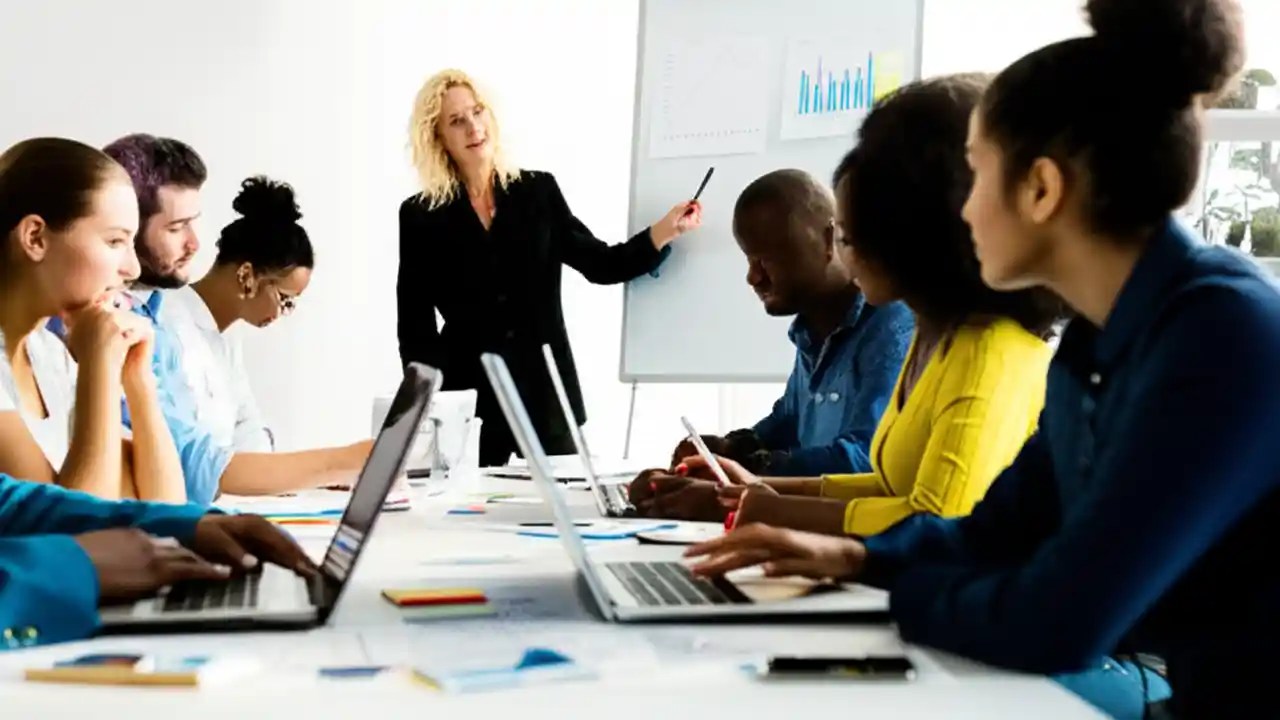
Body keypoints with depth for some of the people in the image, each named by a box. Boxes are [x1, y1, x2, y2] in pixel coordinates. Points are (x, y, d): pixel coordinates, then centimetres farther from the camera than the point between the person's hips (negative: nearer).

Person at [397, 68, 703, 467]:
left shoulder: (538, 191, 6)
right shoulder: (420, 216, 1)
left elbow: (600, 265, 7)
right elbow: (414, 326, 1)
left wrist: (664, 232, -8)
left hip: (545, 393, 2)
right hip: (468, 401, -1)